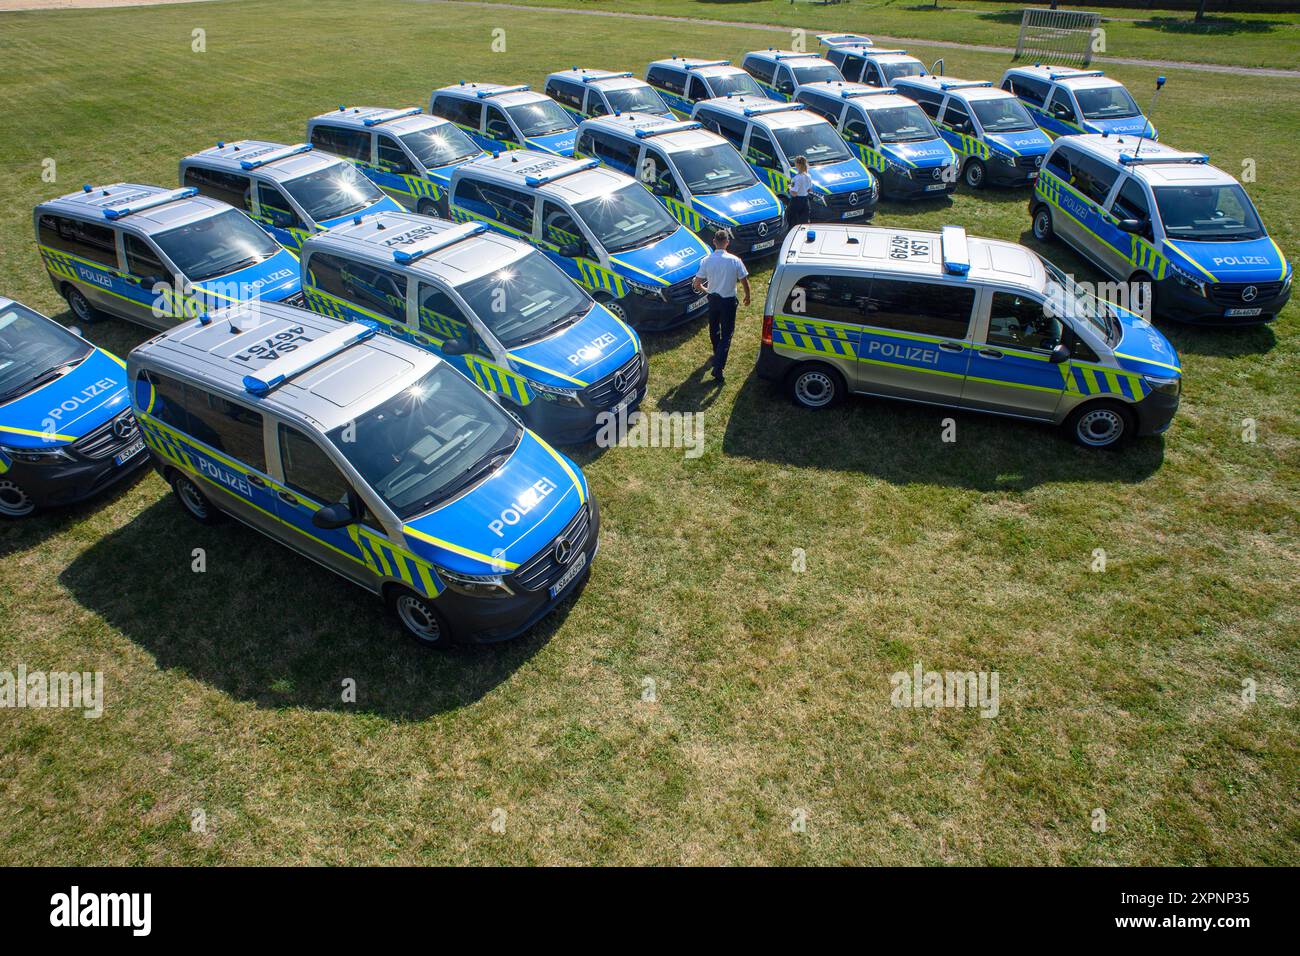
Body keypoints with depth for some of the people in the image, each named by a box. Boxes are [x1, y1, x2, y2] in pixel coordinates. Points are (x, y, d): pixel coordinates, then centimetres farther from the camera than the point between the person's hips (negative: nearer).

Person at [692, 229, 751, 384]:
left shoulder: (706, 261, -11)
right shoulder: (735, 261, -17)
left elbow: (696, 285, -8)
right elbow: (744, 282, -11)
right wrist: (747, 296, 9)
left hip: (713, 299, 3)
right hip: (729, 301, -3)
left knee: (714, 329, 26)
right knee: (726, 334, 3)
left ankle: (717, 354, 49)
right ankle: (718, 368, -8)